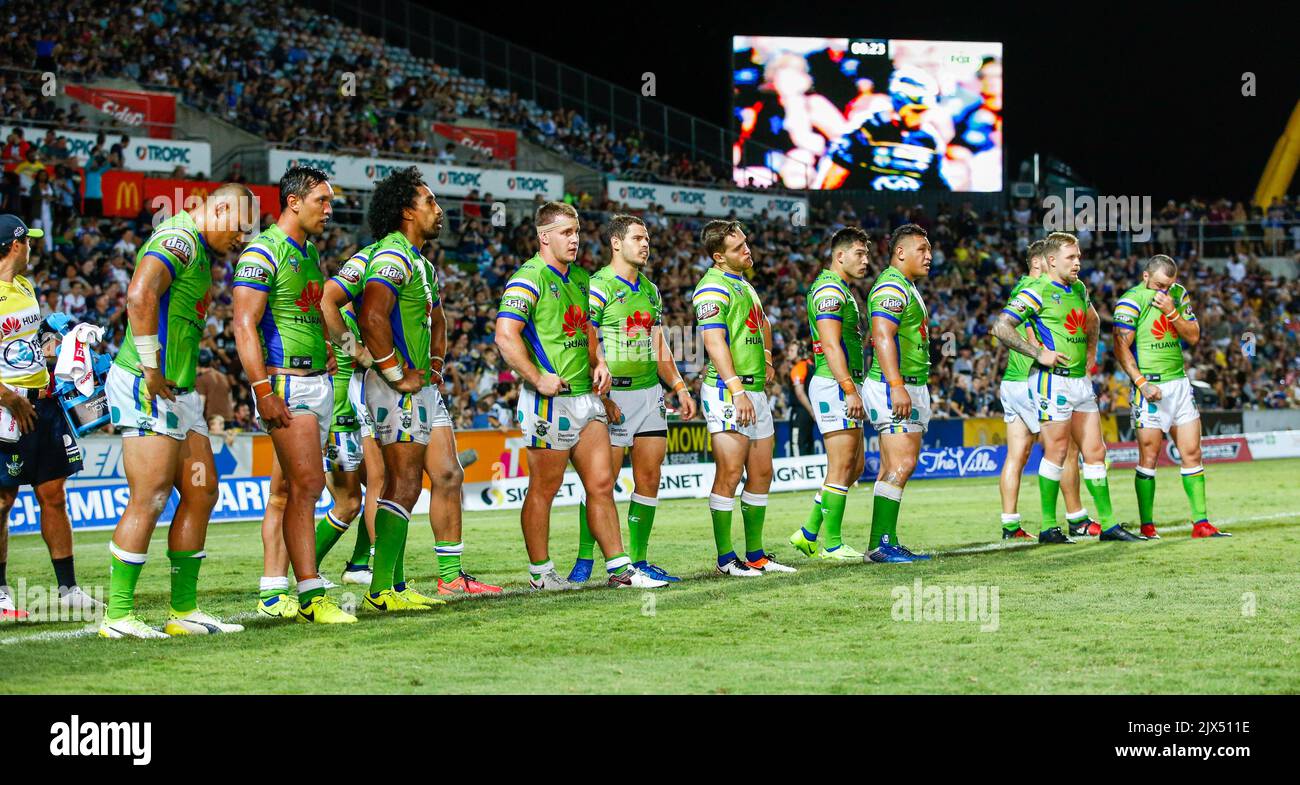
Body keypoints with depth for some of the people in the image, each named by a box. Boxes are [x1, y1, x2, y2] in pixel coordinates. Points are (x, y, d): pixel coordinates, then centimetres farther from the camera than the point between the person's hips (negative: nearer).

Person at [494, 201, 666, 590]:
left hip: (586, 396, 8)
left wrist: (599, 363, 11)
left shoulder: (580, 278, 16)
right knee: (544, 489, 1)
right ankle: (540, 573, 11)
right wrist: (538, 378, -21)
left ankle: (620, 568, 10)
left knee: (601, 484, 7)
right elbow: (505, 336, -19)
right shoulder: (528, 278, -10)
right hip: (550, 400, -8)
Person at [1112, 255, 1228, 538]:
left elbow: (1193, 336, 7)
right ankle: (1147, 526, 2)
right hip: (1151, 387, -6)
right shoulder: (1131, 301, -9)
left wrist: (1172, 312, -9)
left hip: (1180, 383, 6)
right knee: (1149, 457, -5)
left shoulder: (1178, 294, 10)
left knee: (1192, 453, 4)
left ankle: (1201, 523, 6)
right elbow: (1121, 348, -13)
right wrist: (1142, 383, -20)